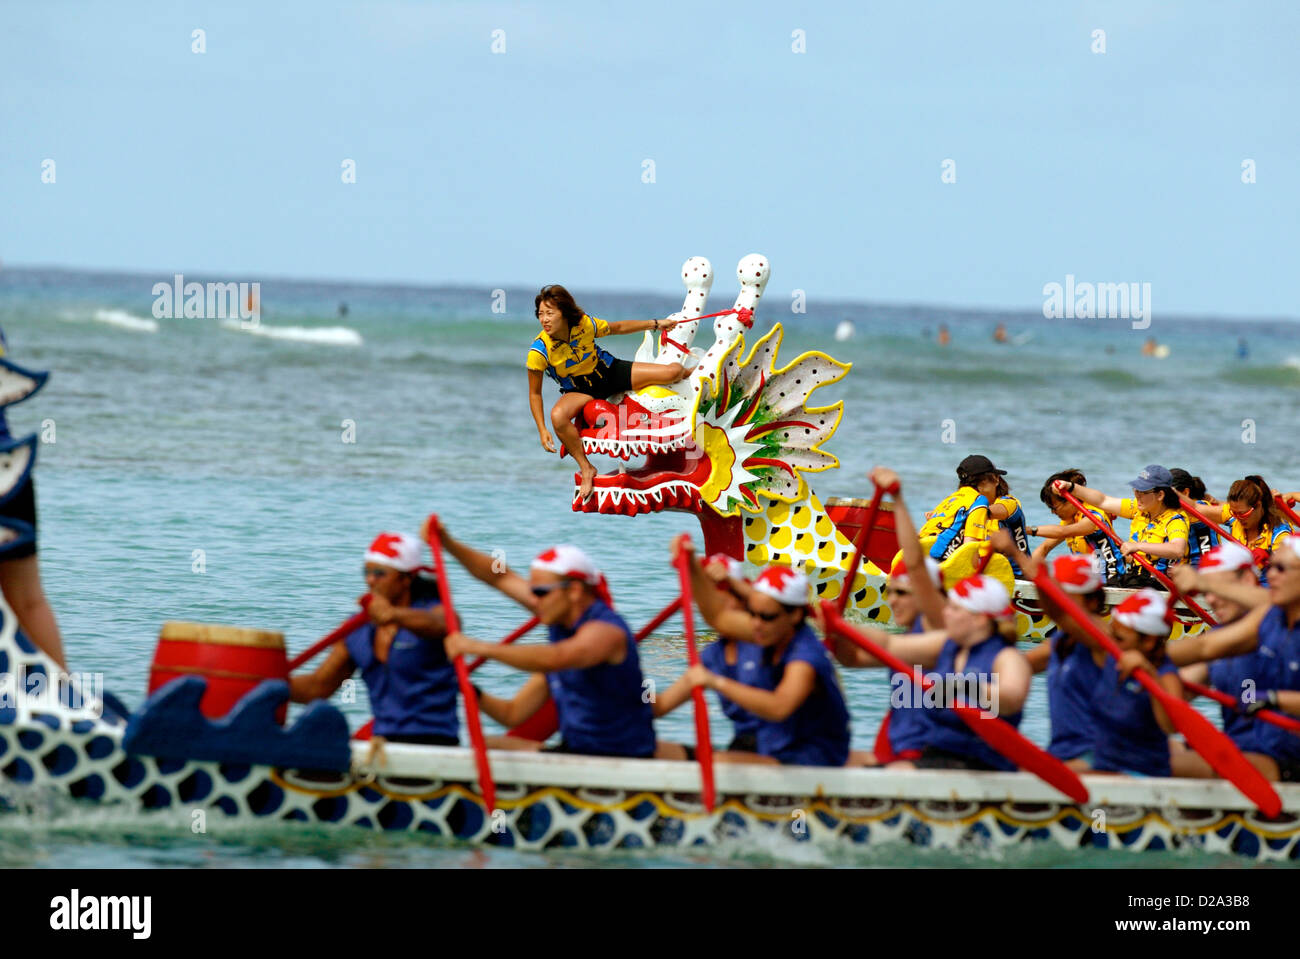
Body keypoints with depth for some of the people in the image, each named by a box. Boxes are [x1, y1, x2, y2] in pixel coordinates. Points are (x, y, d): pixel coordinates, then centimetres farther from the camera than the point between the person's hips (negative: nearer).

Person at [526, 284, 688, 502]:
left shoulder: (584, 324, -20)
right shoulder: (539, 351, -25)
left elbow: (617, 327, 2)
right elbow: (534, 393, -13)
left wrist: (655, 324, 7)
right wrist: (542, 430, -21)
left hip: (610, 373, 2)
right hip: (579, 390, -2)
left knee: (673, 371, -6)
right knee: (558, 416, -38)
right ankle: (586, 469, -18)